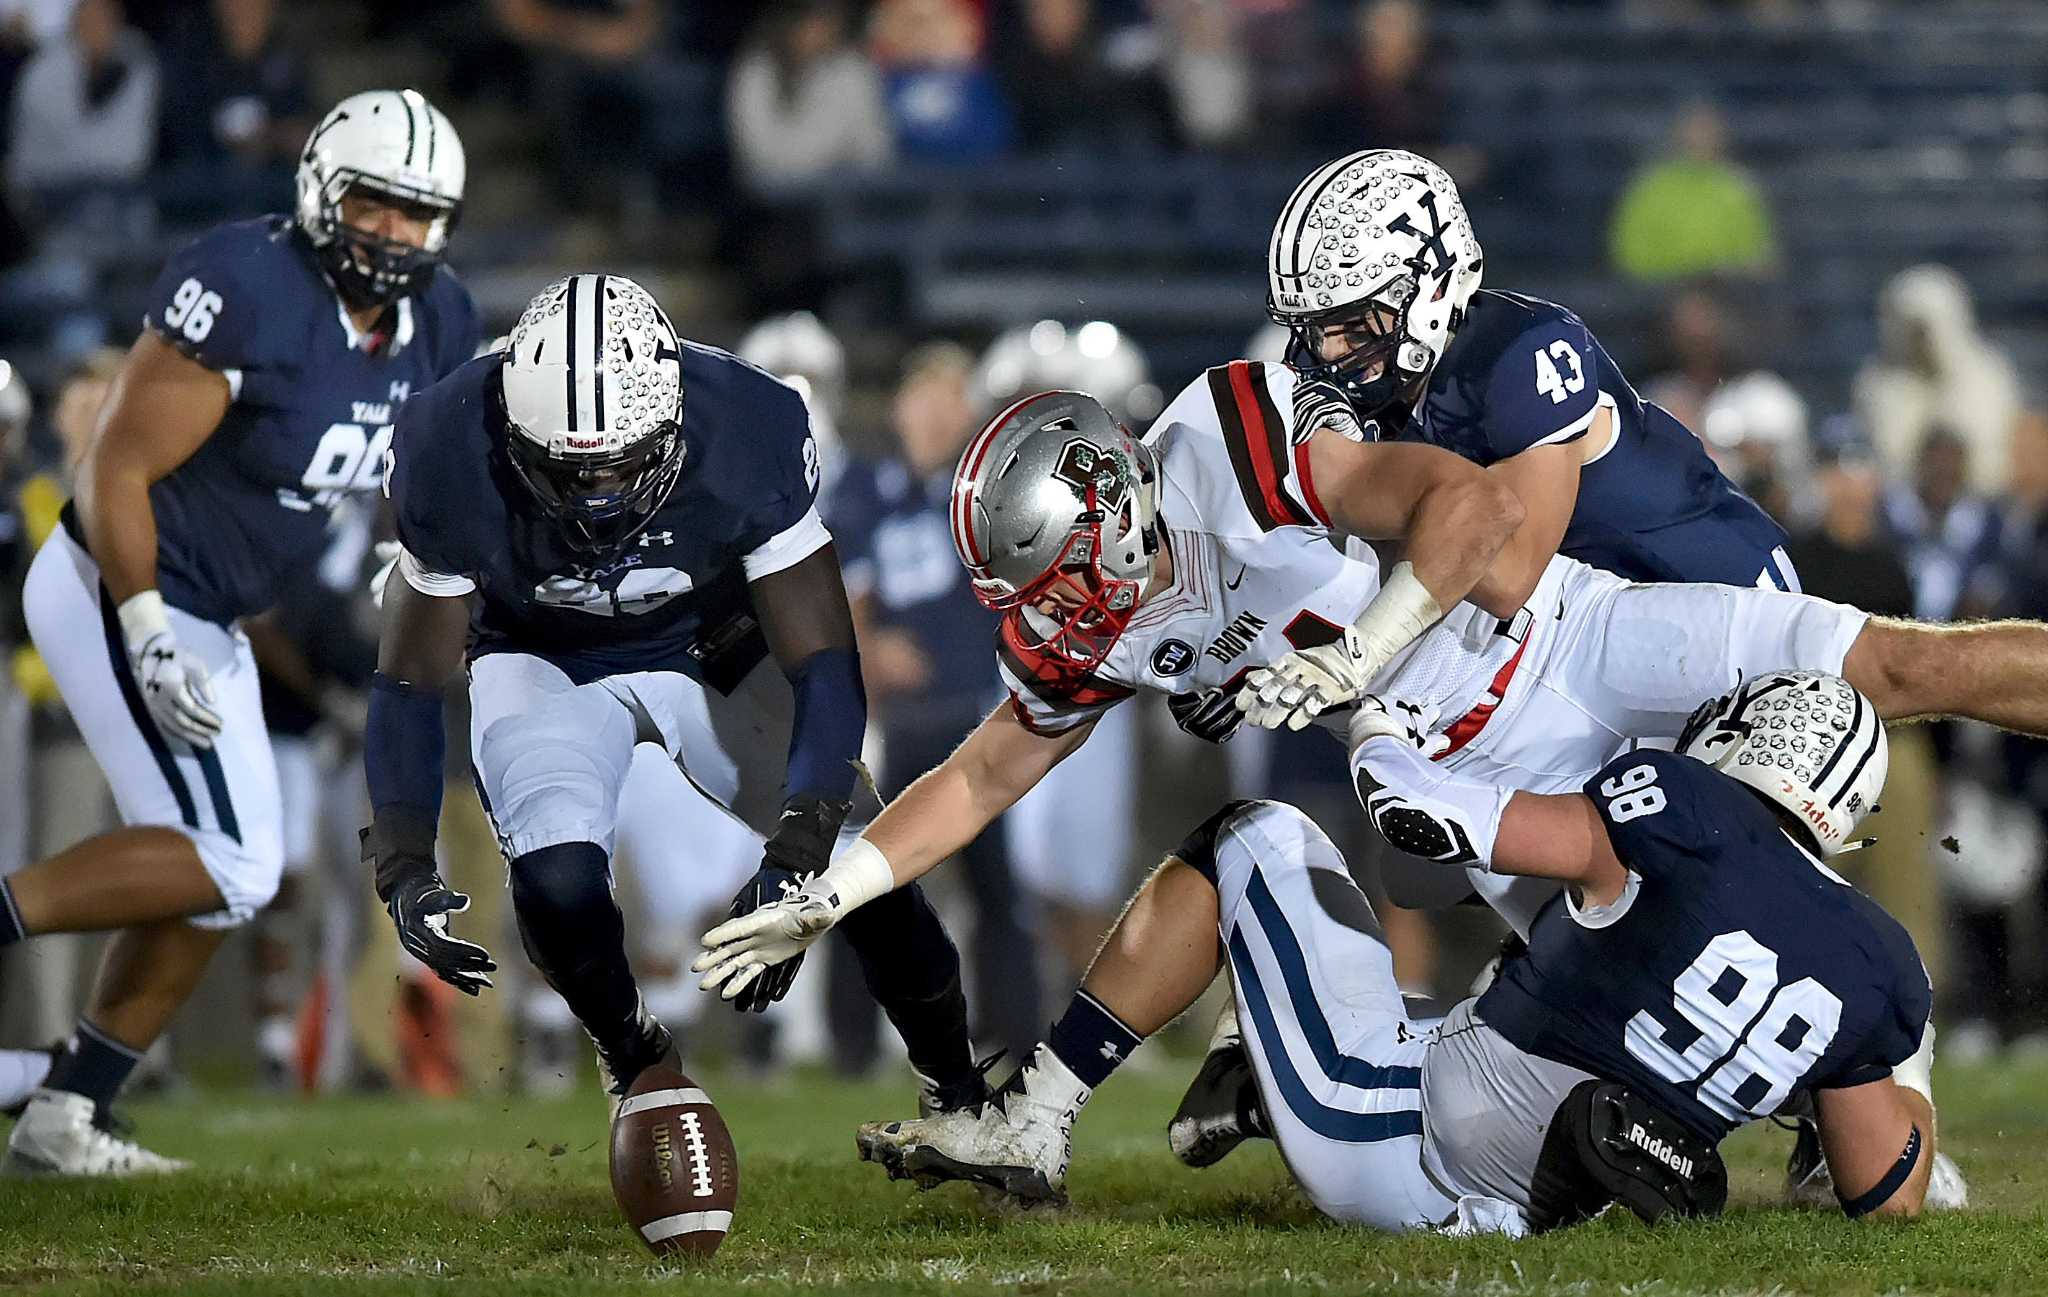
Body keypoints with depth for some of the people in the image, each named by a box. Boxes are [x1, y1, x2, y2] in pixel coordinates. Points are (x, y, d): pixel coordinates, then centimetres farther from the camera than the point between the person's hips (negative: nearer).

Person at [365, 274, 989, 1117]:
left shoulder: (750, 437, -33)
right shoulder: (452, 464, -30)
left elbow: (823, 666, -26)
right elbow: (410, 682, -15)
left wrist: (793, 857, -38)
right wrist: (403, 865, -27)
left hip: (713, 653, 0)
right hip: (544, 664, 0)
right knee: (557, 880, -26)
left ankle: (958, 1089, 12)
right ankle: (631, 1059, 5)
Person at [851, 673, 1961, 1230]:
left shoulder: (1688, 819, -12)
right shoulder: (1877, 969, 1)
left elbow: (1430, 813, -8)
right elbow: (1891, 1197, 10)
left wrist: (1375, 708, 13)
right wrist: (1906, 1066, 29)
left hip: (1390, 1151, -6)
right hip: (1512, 1208, 6)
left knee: (1255, 841, 11)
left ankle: (1029, 1123, 9)